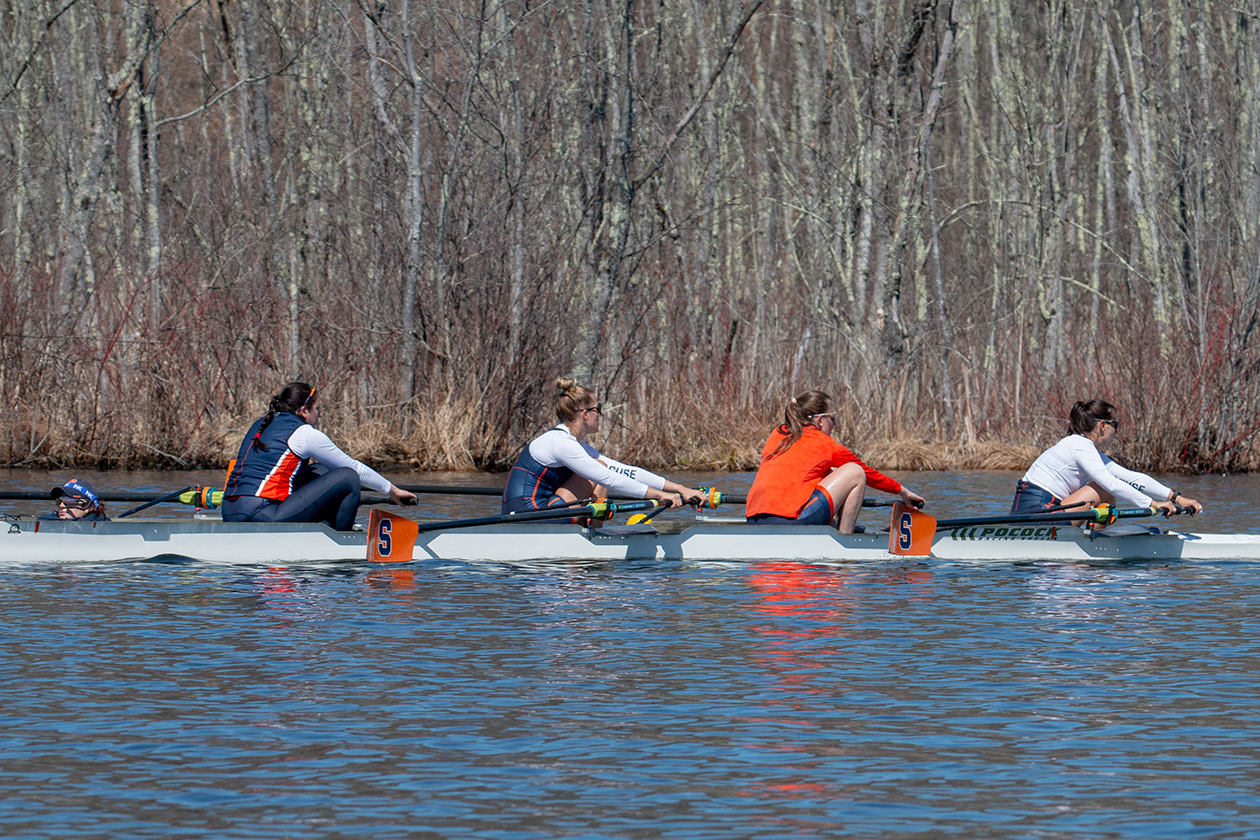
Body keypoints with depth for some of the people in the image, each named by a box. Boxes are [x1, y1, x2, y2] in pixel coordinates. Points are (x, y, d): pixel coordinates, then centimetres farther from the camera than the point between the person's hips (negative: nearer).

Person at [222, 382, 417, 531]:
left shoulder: (261, 425, 22)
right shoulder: (304, 434, -2)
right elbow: (354, 467, 7)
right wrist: (392, 490, 20)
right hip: (261, 517, -9)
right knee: (347, 479, -6)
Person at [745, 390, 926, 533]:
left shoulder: (777, 434, 21)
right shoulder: (826, 445, 6)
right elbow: (868, 473, 20)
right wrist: (902, 491, 34)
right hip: (790, 519, -8)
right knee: (854, 472, 5)